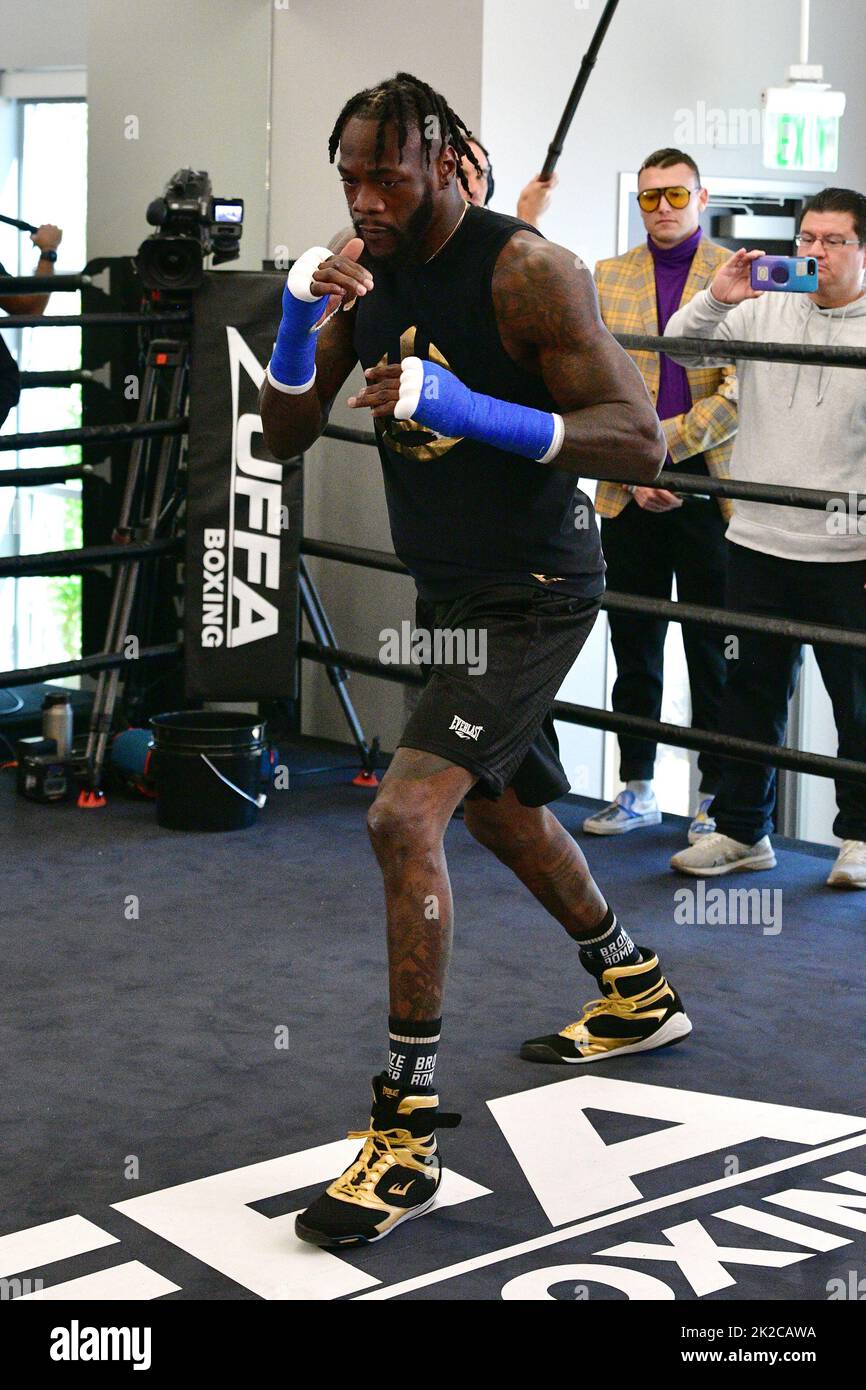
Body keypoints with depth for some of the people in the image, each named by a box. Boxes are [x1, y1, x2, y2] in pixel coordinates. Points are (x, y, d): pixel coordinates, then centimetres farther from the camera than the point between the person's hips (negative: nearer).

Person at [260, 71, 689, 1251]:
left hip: (533, 594, -9)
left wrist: (471, 411, -35)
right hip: (450, 592, 9)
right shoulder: (365, 271, 1)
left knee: (405, 818, -21)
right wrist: (299, 320, -17)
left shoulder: (528, 270, -19)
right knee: (503, 808, 25)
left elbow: (641, 443, -24)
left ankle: (408, 1131, -11)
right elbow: (286, 439, 1)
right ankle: (639, 994, 49)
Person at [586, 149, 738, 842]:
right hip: (629, 493, 3)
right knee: (634, 647, 10)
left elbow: (741, 393, -8)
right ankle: (637, 789, 20)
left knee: (712, 652, 3)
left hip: (709, 487, -3)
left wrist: (660, 444, -14)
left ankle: (717, 797, 13)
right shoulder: (607, 278, 10)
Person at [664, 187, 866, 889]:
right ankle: (742, 830, 21)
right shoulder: (762, 311, 6)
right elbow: (680, 349, 6)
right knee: (751, 694, 10)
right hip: (759, 541, 3)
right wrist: (715, 299, -13)